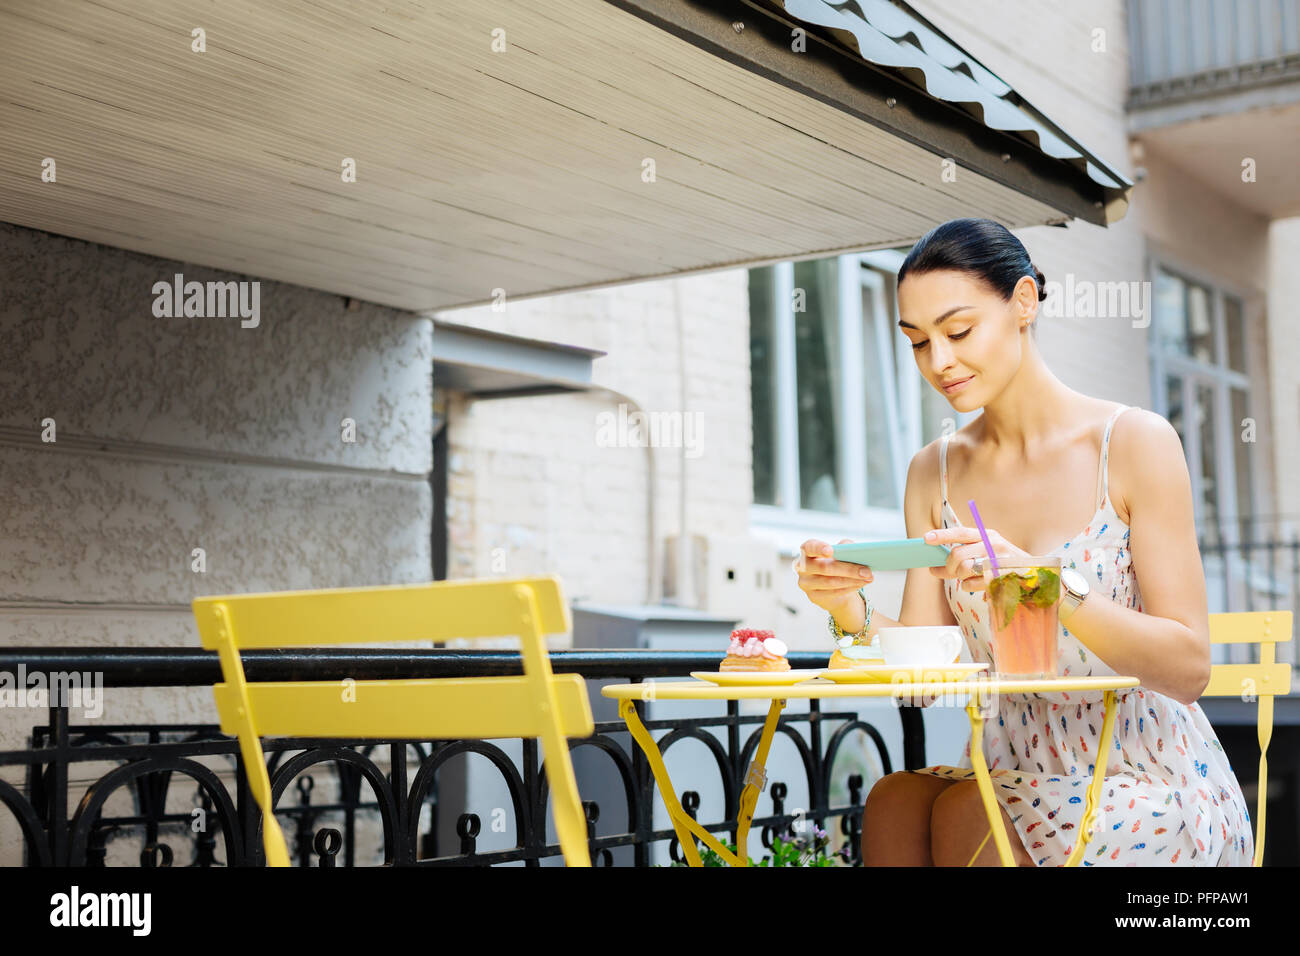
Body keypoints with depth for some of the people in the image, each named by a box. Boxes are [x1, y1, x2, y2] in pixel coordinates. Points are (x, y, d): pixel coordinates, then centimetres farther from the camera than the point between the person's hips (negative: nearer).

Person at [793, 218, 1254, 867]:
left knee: (966, 817, -28)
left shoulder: (1135, 442, -10)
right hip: (1019, 777, 4)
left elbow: (1189, 667, -14)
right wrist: (853, 613, -19)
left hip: (1149, 783, -4)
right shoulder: (934, 472, 5)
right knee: (893, 802, -25)